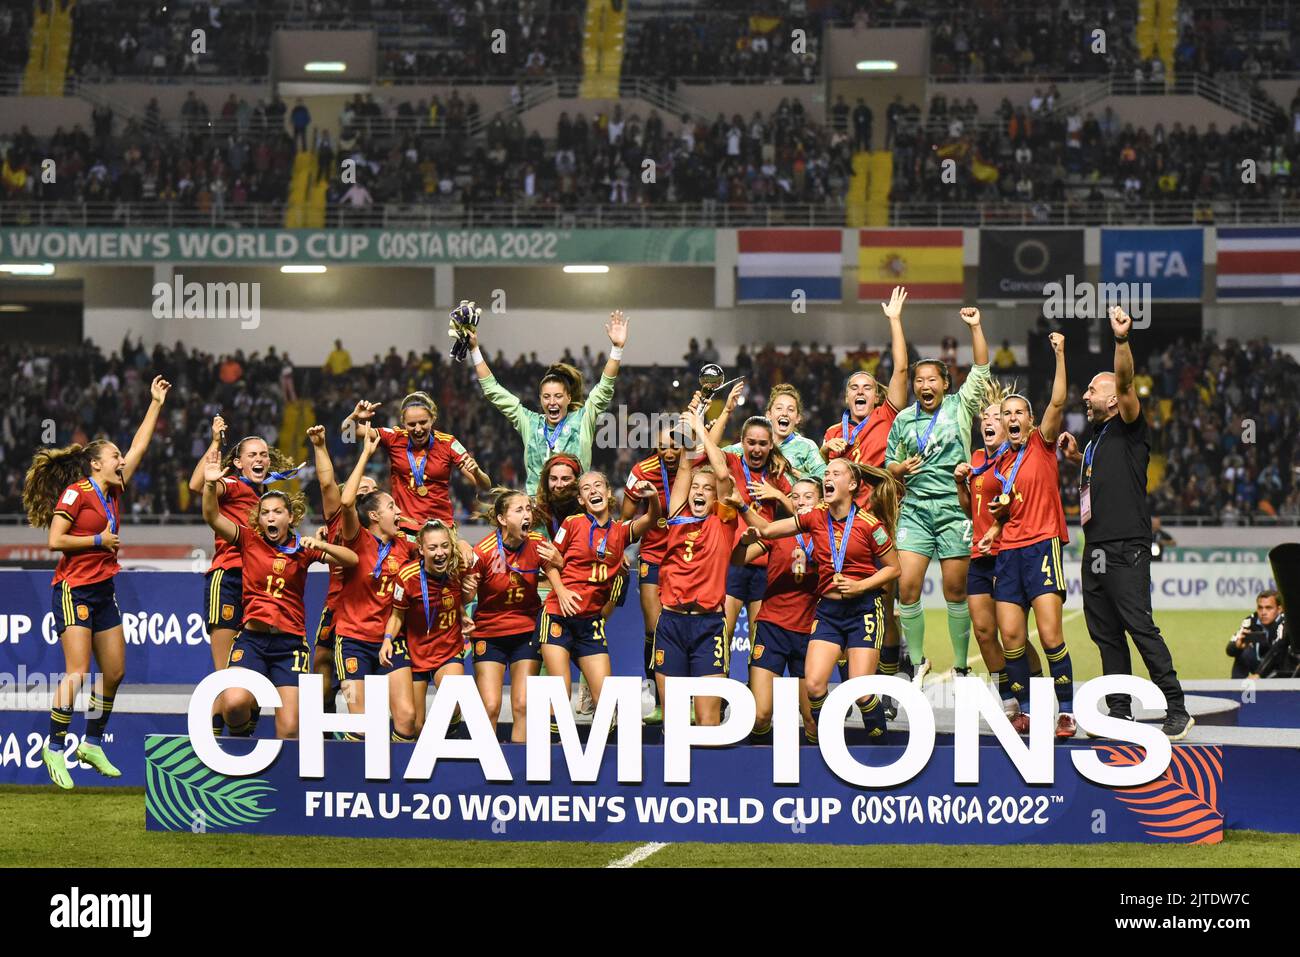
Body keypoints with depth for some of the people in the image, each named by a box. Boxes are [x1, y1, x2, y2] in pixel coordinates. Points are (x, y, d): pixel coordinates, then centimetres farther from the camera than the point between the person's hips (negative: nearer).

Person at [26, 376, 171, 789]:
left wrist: (156, 403, 20)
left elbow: (138, 448, 18)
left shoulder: (112, 492, 11)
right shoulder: (75, 492, -10)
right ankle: (54, 747, -7)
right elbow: (55, 540, -15)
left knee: (114, 673, 7)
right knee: (78, 672, -15)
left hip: (104, 591, 8)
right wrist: (99, 541, -14)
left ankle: (93, 744, 19)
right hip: (74, 589, -8)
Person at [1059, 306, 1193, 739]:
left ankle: (1177, 710, -12)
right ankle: (1119, 712, 14)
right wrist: (1077, 456, 23)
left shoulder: (1128, 428, -1)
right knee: (1106, 633, 9)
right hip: (1096, 549, 9)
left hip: (1126, 547, -9)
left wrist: (1122, 340, -32)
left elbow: (1125, 382, -18)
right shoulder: (1097, 439, 21)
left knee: (1141, 627, -13)